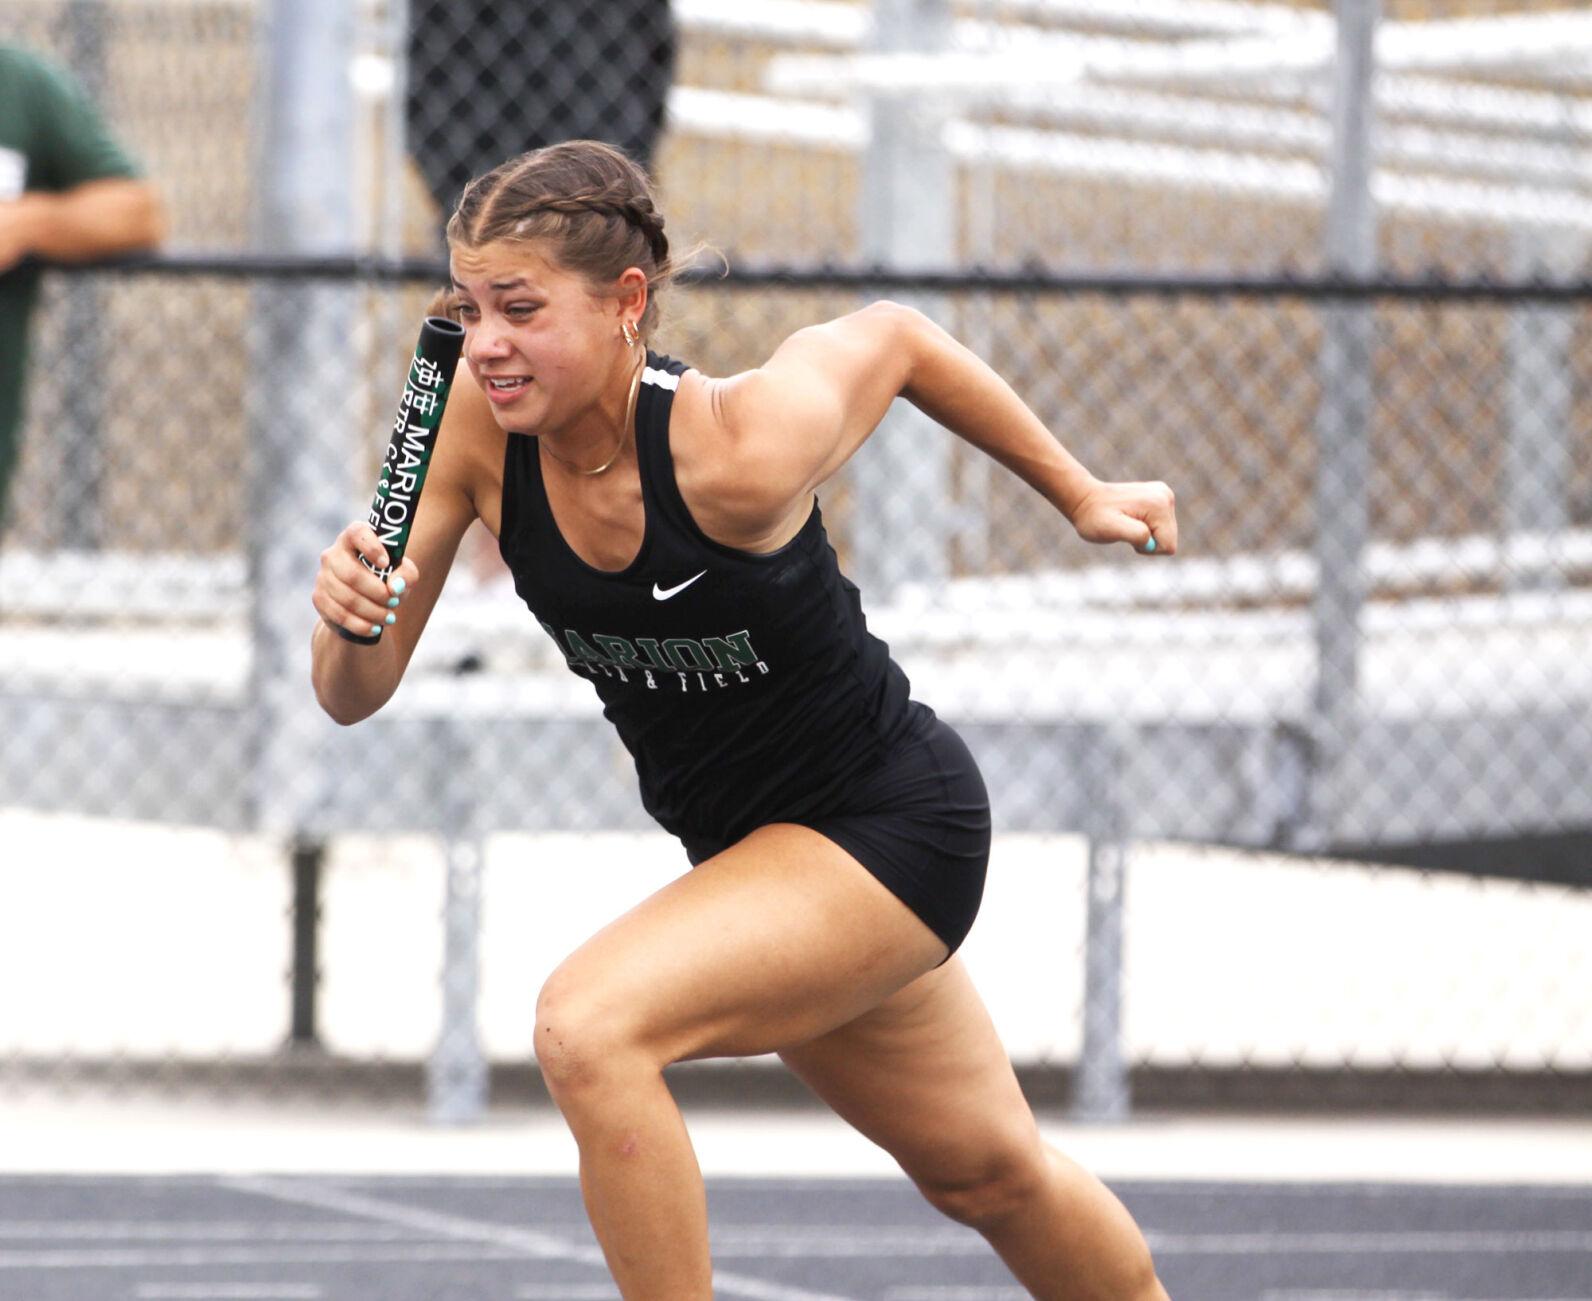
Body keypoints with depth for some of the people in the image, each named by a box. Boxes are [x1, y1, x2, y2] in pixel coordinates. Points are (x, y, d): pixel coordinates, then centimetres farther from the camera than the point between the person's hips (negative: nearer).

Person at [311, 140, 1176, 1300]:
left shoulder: (740, 453, -32)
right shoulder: (479, 422, -18)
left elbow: (894, 336, -11)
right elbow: (357, 695, -13)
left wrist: (1081, 495, 2)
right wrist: (352, 619, -36)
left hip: (889, 825, -7)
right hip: (753, 847, 7)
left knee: (589, 1027, -27)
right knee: (988, 1172, 25)